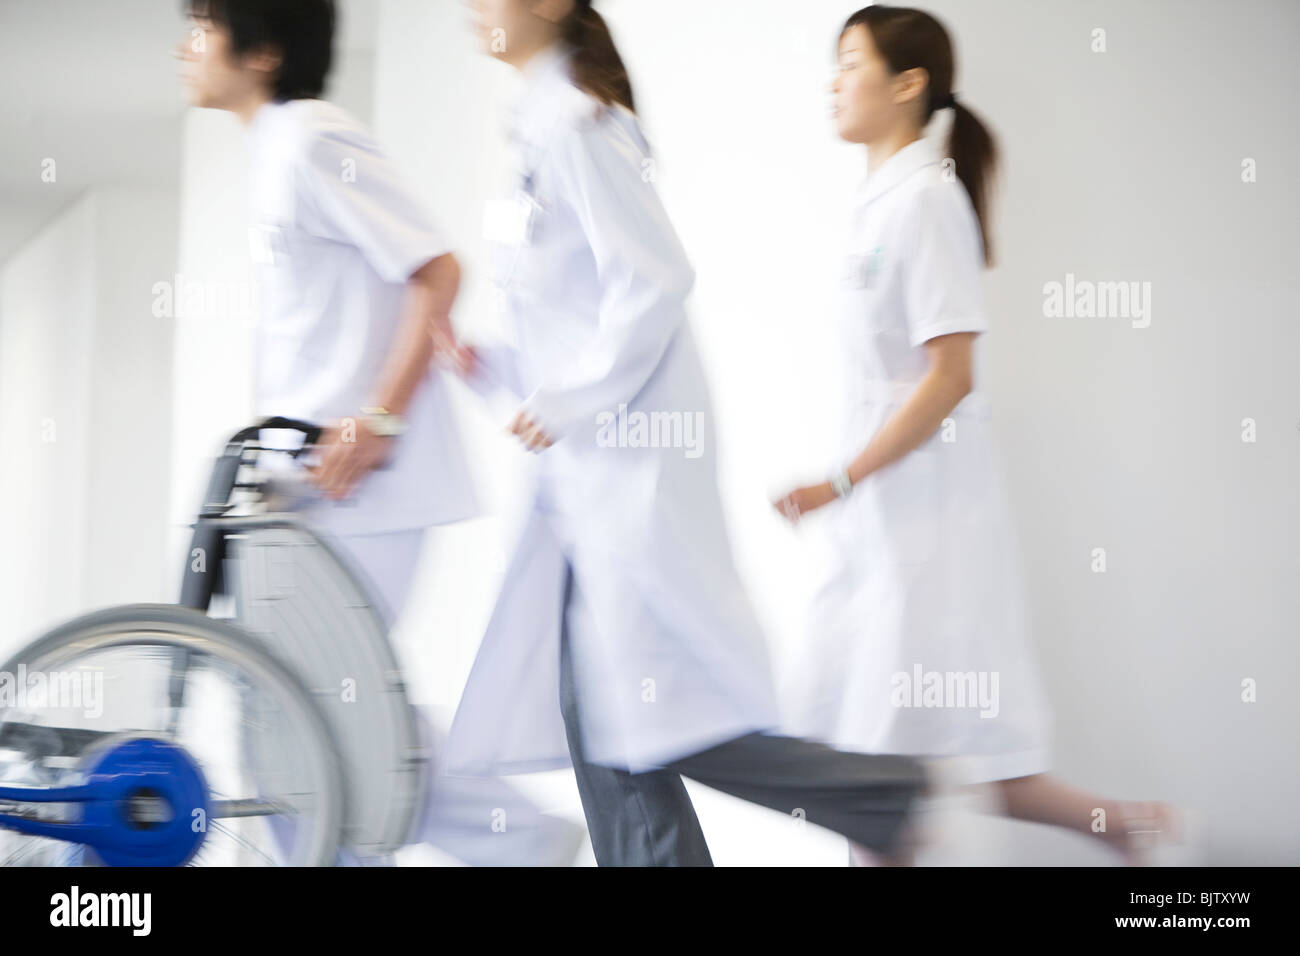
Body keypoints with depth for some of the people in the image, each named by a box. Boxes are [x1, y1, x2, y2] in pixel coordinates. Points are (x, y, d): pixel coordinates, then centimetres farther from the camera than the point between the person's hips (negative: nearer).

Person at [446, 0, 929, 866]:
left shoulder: (574, 123, -13)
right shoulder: (545, 124, 16)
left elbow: (656, 278, -21)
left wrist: (571, 401, -17)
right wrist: (496, 367, 11)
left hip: (632, 454, -10)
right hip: (588, 466, 10)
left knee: (651, 715, -9)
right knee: (598, 715, 9)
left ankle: (903, 801, -2)